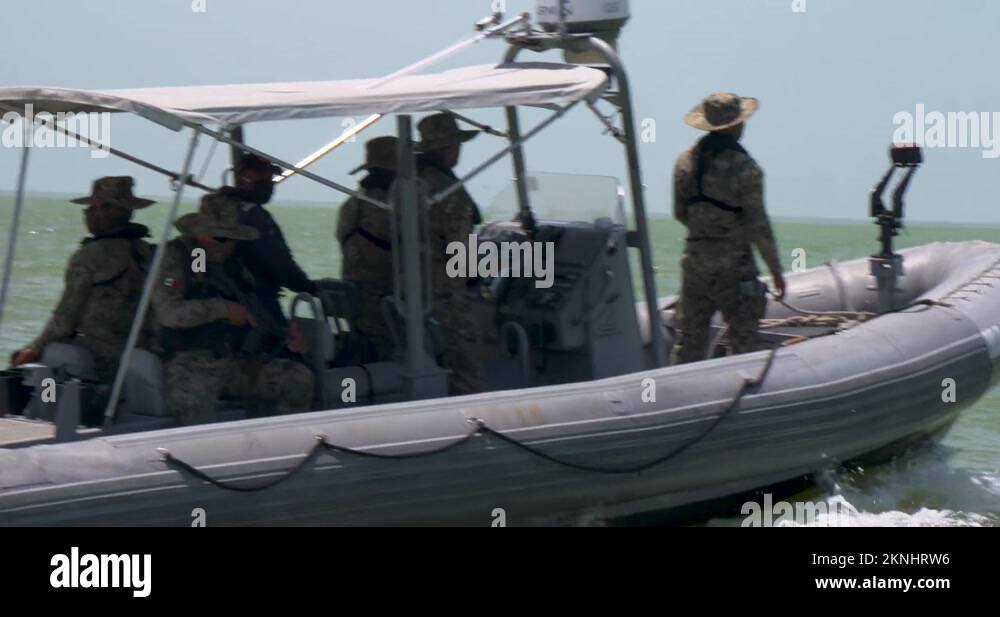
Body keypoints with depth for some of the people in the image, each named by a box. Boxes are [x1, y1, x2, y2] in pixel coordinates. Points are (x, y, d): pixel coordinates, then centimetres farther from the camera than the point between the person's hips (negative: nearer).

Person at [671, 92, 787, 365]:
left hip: (694, 262, 5)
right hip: (733, 266, -5)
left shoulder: (686, 161, 4)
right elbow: (757, 224, -13)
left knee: (689, 342, 11)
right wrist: (776, 270, -5)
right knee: (744, 342, 1)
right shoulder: (744, 168, -13)